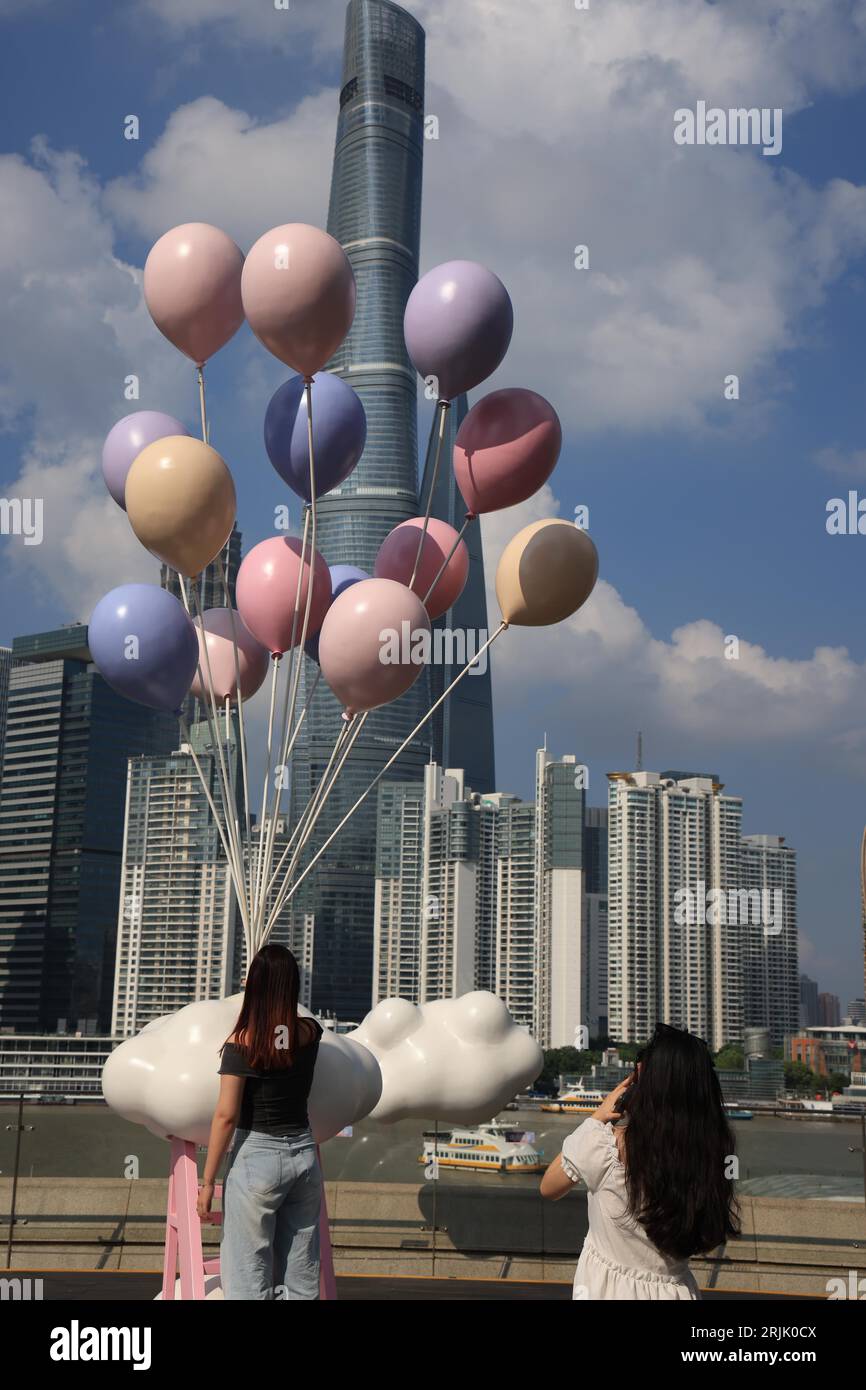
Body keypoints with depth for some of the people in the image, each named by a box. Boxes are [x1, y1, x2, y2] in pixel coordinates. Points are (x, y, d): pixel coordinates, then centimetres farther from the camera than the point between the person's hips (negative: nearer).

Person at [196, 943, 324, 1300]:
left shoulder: (241, 1042, -12)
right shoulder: (310, 1033, 0)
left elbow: (226, 1115, -14)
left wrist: (208, 1181, -7)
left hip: (256, 1157, -4)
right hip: (304, 1155, 5)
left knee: (248, 1280, 3)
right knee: (300, 1279, 12)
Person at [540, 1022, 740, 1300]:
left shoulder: (604, 1143, -23)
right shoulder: (712, 1151, -16)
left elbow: (548, 1188, -3)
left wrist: (596, 1118, -2)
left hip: (606, 1288, -2)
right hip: (675, 1290, 2)